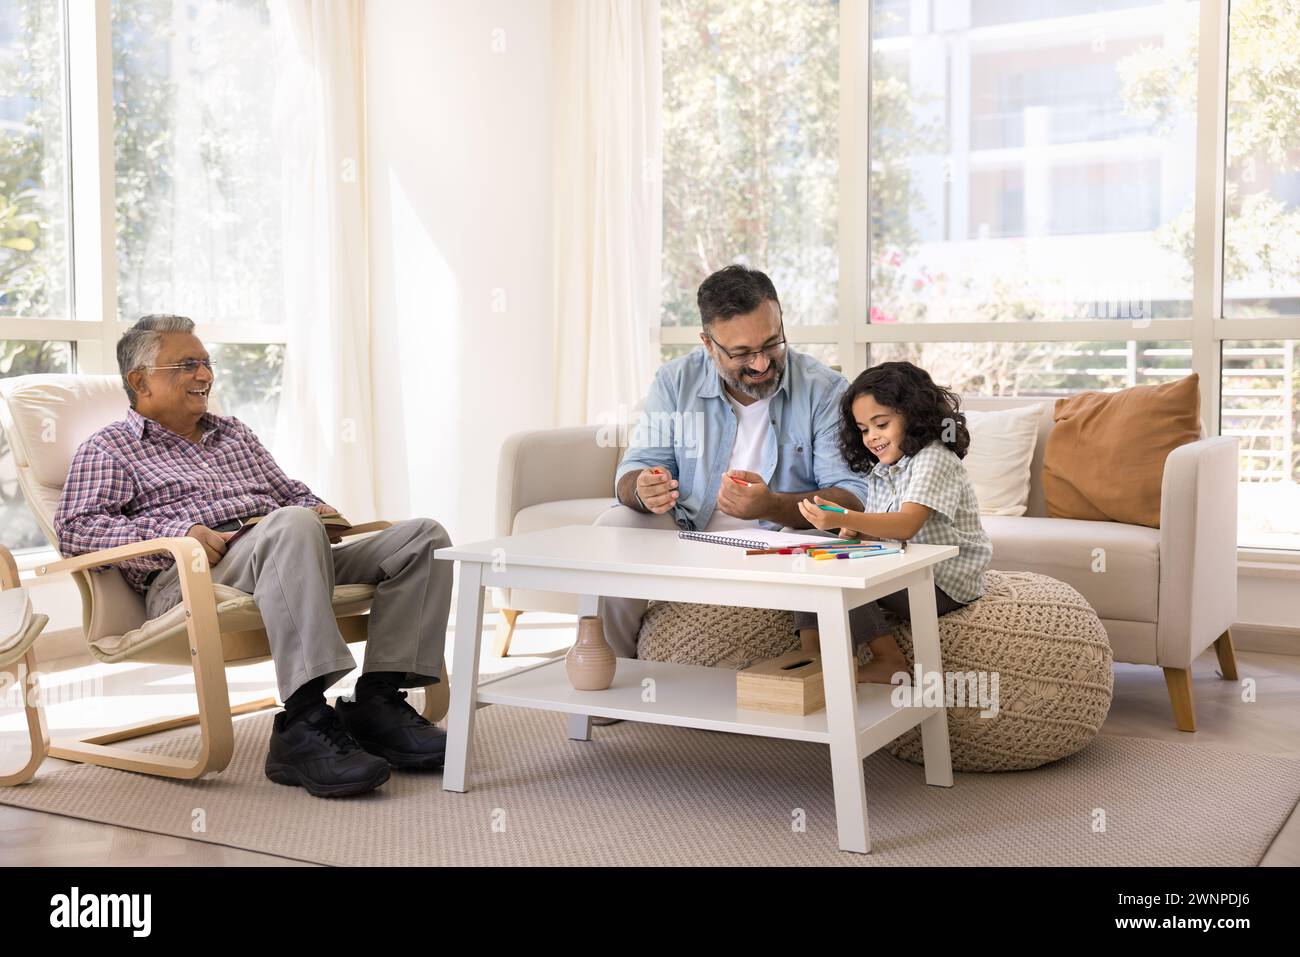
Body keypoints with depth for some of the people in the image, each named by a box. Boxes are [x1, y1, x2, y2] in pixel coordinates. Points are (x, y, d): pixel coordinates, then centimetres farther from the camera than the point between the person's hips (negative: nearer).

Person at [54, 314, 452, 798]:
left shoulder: (234, 432, 35)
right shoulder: (108, 448, 15)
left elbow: (290, 492, 39)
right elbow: (74, 528, 0)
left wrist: (316, 509, 12)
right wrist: (178, 534, -15)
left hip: (286, 563, 7)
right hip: (189, 579, -7)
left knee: (422, 536, -11)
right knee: (293, 526, -40)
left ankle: (379, 701, -25)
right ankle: (305, 727, -47)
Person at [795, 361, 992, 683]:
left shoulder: (935, 459, -14)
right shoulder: (880, 471, 14)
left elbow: (907, 525, -29)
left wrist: (844, 519, -43)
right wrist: (853, 531, -9)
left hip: (943, 584, -9)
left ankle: (889, 662, -12)